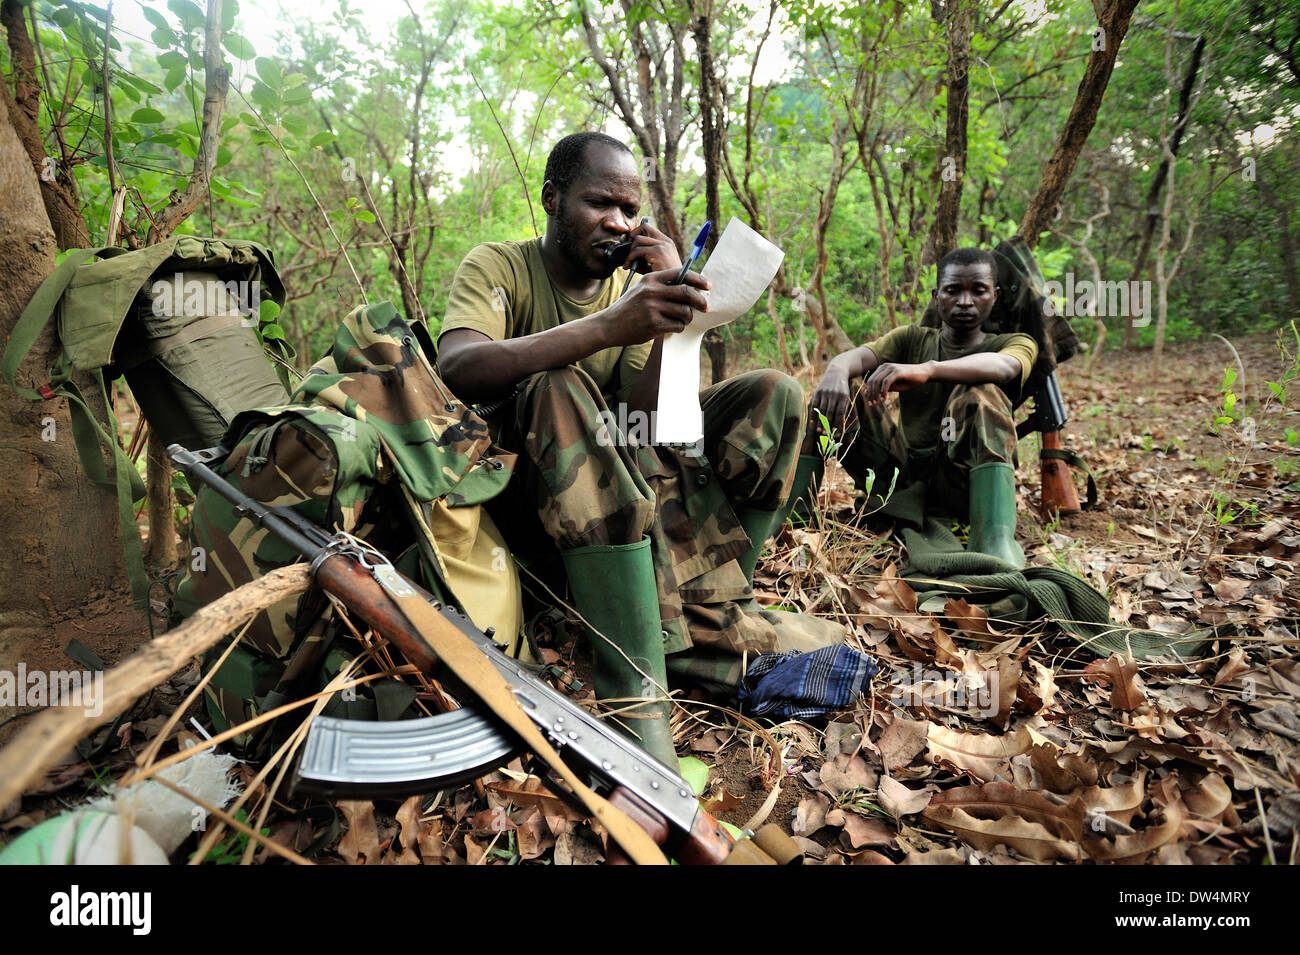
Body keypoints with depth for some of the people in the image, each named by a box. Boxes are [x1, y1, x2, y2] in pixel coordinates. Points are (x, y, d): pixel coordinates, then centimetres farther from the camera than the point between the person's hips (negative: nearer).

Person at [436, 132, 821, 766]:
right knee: (557, 389, -36)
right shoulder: (497, 267, -5)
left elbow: (649, 422, -8)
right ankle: (634, 696, -40)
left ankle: (707, 623, -19)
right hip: (535, 488, -4)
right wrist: (609, 325, -38)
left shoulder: (635, 283, 6)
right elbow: (457, 368, -29)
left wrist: (675, 318, -20)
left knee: (773, 394, -5)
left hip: (628, 480, 5)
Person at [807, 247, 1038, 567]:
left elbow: (1002, 367, -18)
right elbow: (859, 355, -6)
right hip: (901, 470, 2)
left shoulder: (1016, 344, 11)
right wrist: (836, 370, -32)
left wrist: (927, 370, -37)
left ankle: (995, 540, -43)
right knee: (841, 387, -12)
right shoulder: (911, 339, 18)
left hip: (961, 481, -2)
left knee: (981, 392, -27)